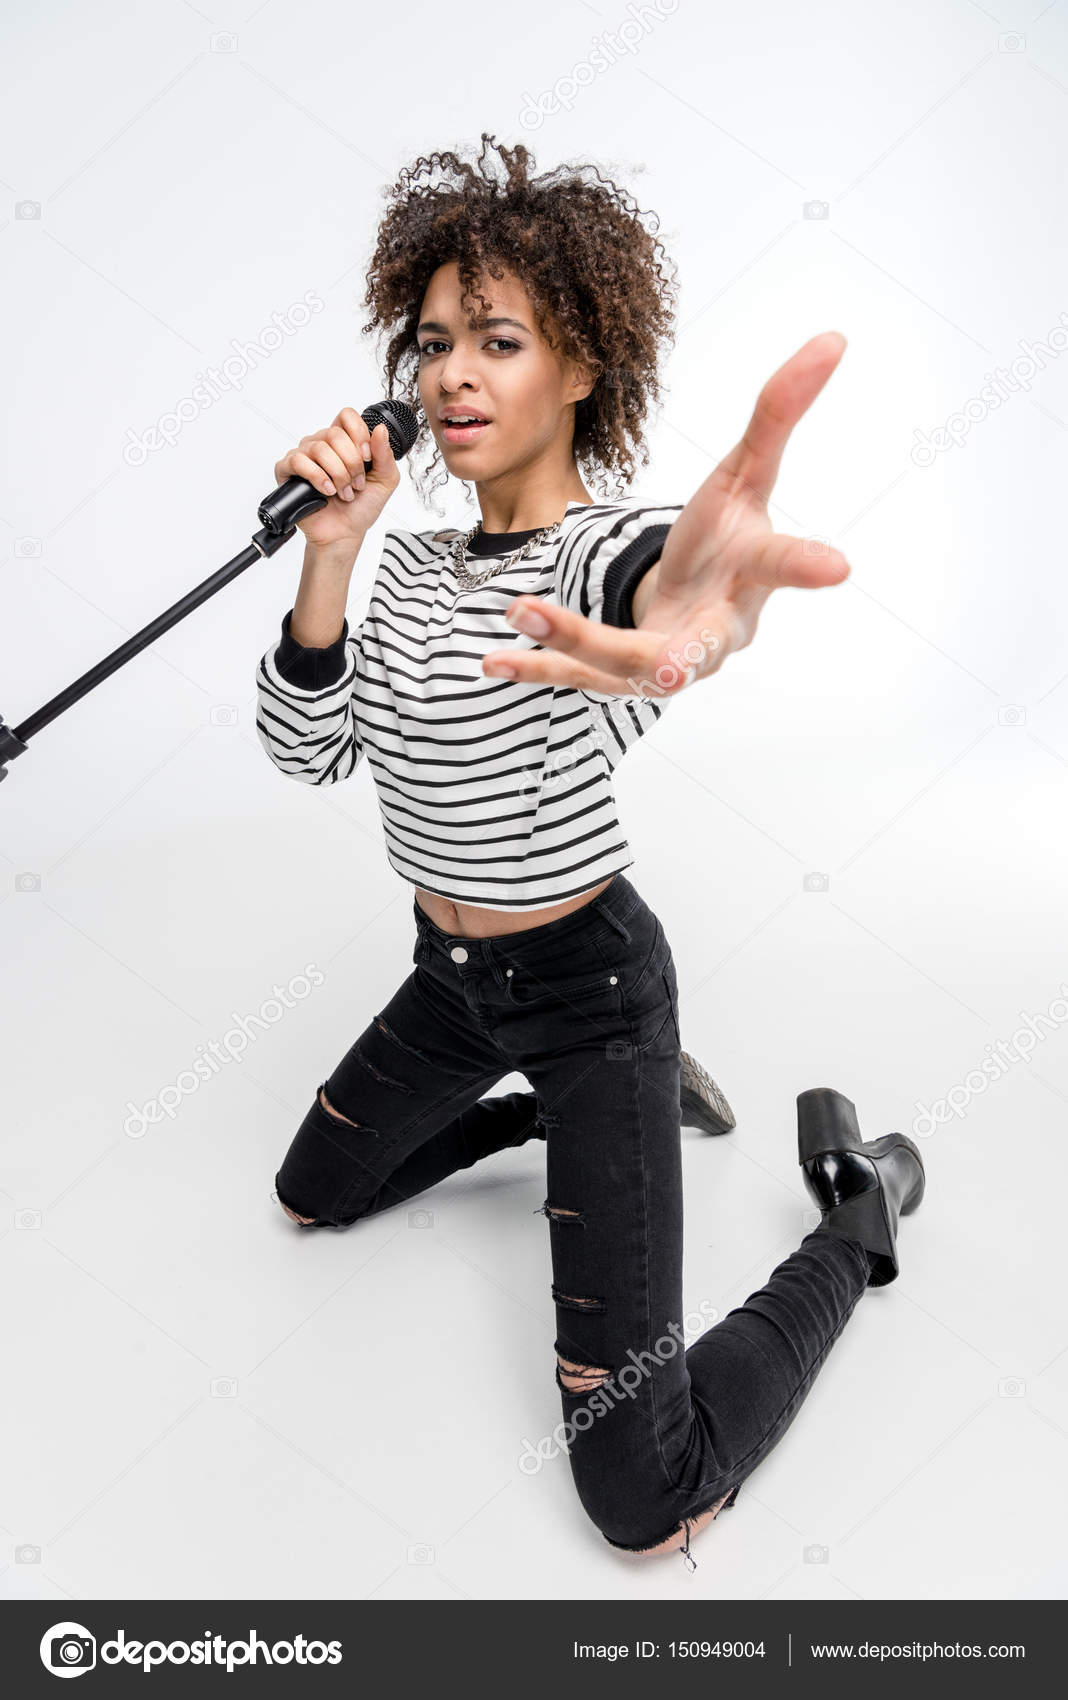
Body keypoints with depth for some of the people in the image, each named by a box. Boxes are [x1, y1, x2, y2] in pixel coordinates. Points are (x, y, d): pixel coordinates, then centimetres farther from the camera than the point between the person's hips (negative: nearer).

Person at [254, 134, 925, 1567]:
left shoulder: (611, 538, -21)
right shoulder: (419, 555, 1)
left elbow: (643, 566, -47)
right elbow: (307, 747, -5)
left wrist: (693, 621, -74)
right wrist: (331, 549, -21)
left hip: (589, 988, -7)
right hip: (451, 978, 7)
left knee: (646, 1498, -7)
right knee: (313, 1194, 28)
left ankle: (860, 1206, 18)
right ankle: (548, 1117, 42)